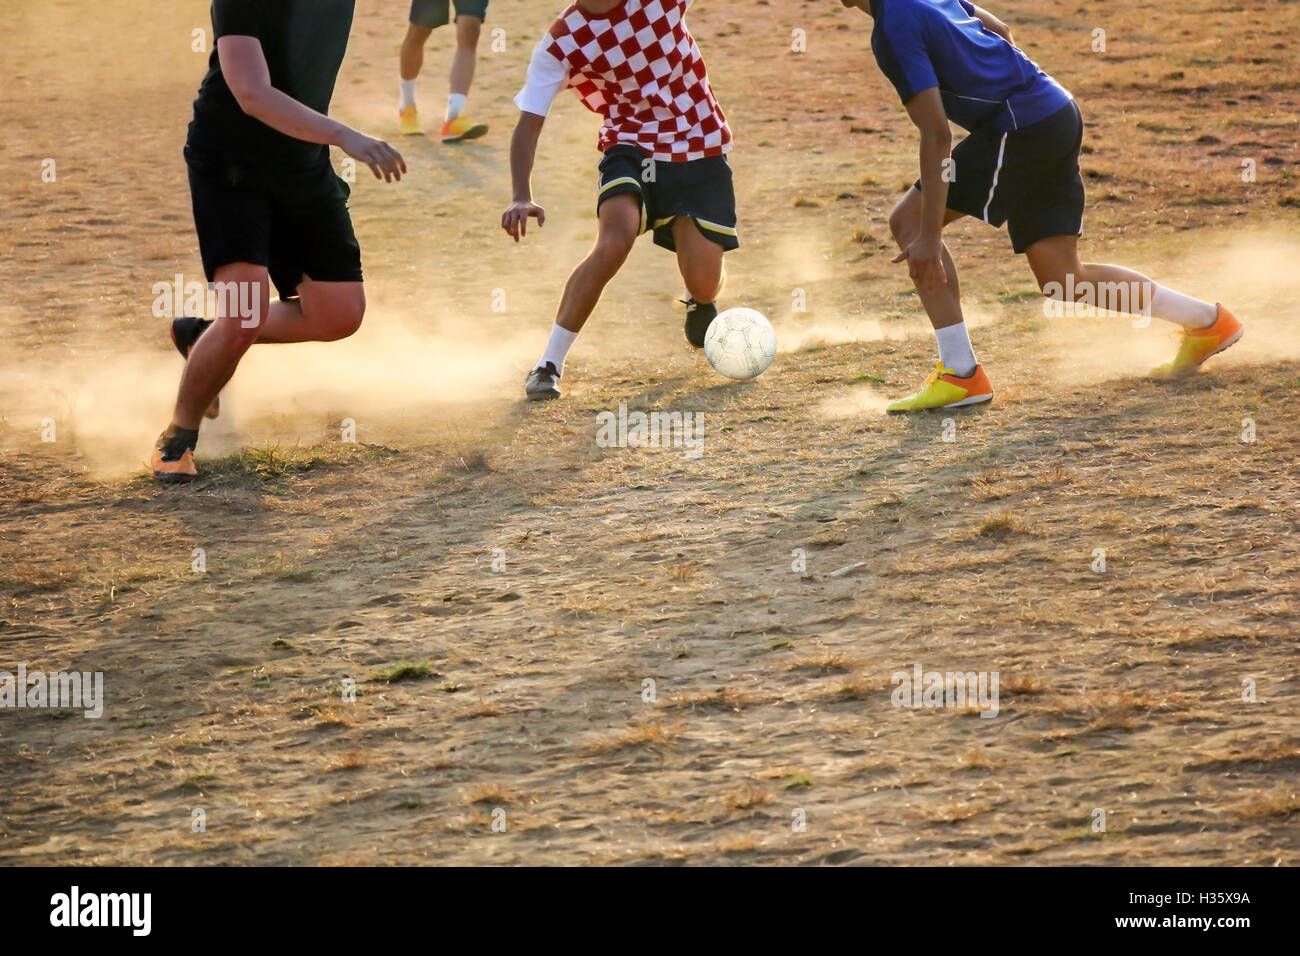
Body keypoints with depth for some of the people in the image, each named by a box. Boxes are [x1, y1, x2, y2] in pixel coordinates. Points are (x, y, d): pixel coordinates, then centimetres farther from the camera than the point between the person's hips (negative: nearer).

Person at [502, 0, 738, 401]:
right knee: (614, 243, -30)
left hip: (701, 151, 2)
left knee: (704, 284, -4)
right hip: (630, 146, -2)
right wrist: (522, 198, -30)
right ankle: (548, 365, -18)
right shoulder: (560, 45, -14)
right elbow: (528, 124, -16)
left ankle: (700, 304, 38)